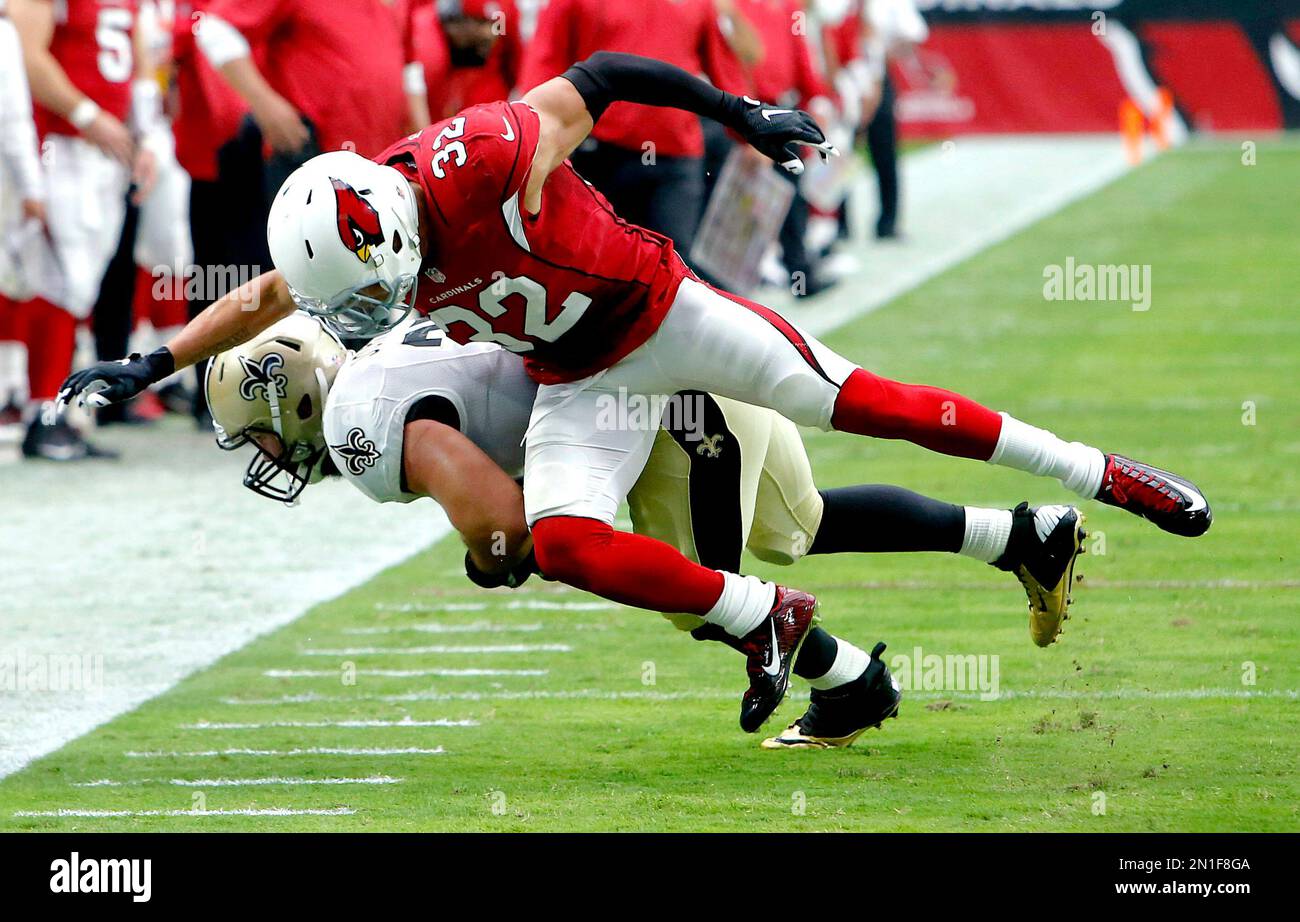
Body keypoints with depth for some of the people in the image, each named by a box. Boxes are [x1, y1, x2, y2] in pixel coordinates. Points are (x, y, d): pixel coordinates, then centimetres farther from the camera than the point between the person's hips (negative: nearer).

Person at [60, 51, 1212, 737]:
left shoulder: (487, 159, -33)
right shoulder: (349, 247, -14)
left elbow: (599, 77, -19)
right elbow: (270, 298, 7)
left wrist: (745, 115, -15)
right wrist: (155, 363, 8)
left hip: (667, 312, -4)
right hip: (584, 386, 5)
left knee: (862, 403, -3)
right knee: (562, 542, -19)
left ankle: (1105, 476, 11)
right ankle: (762, 616, -1)